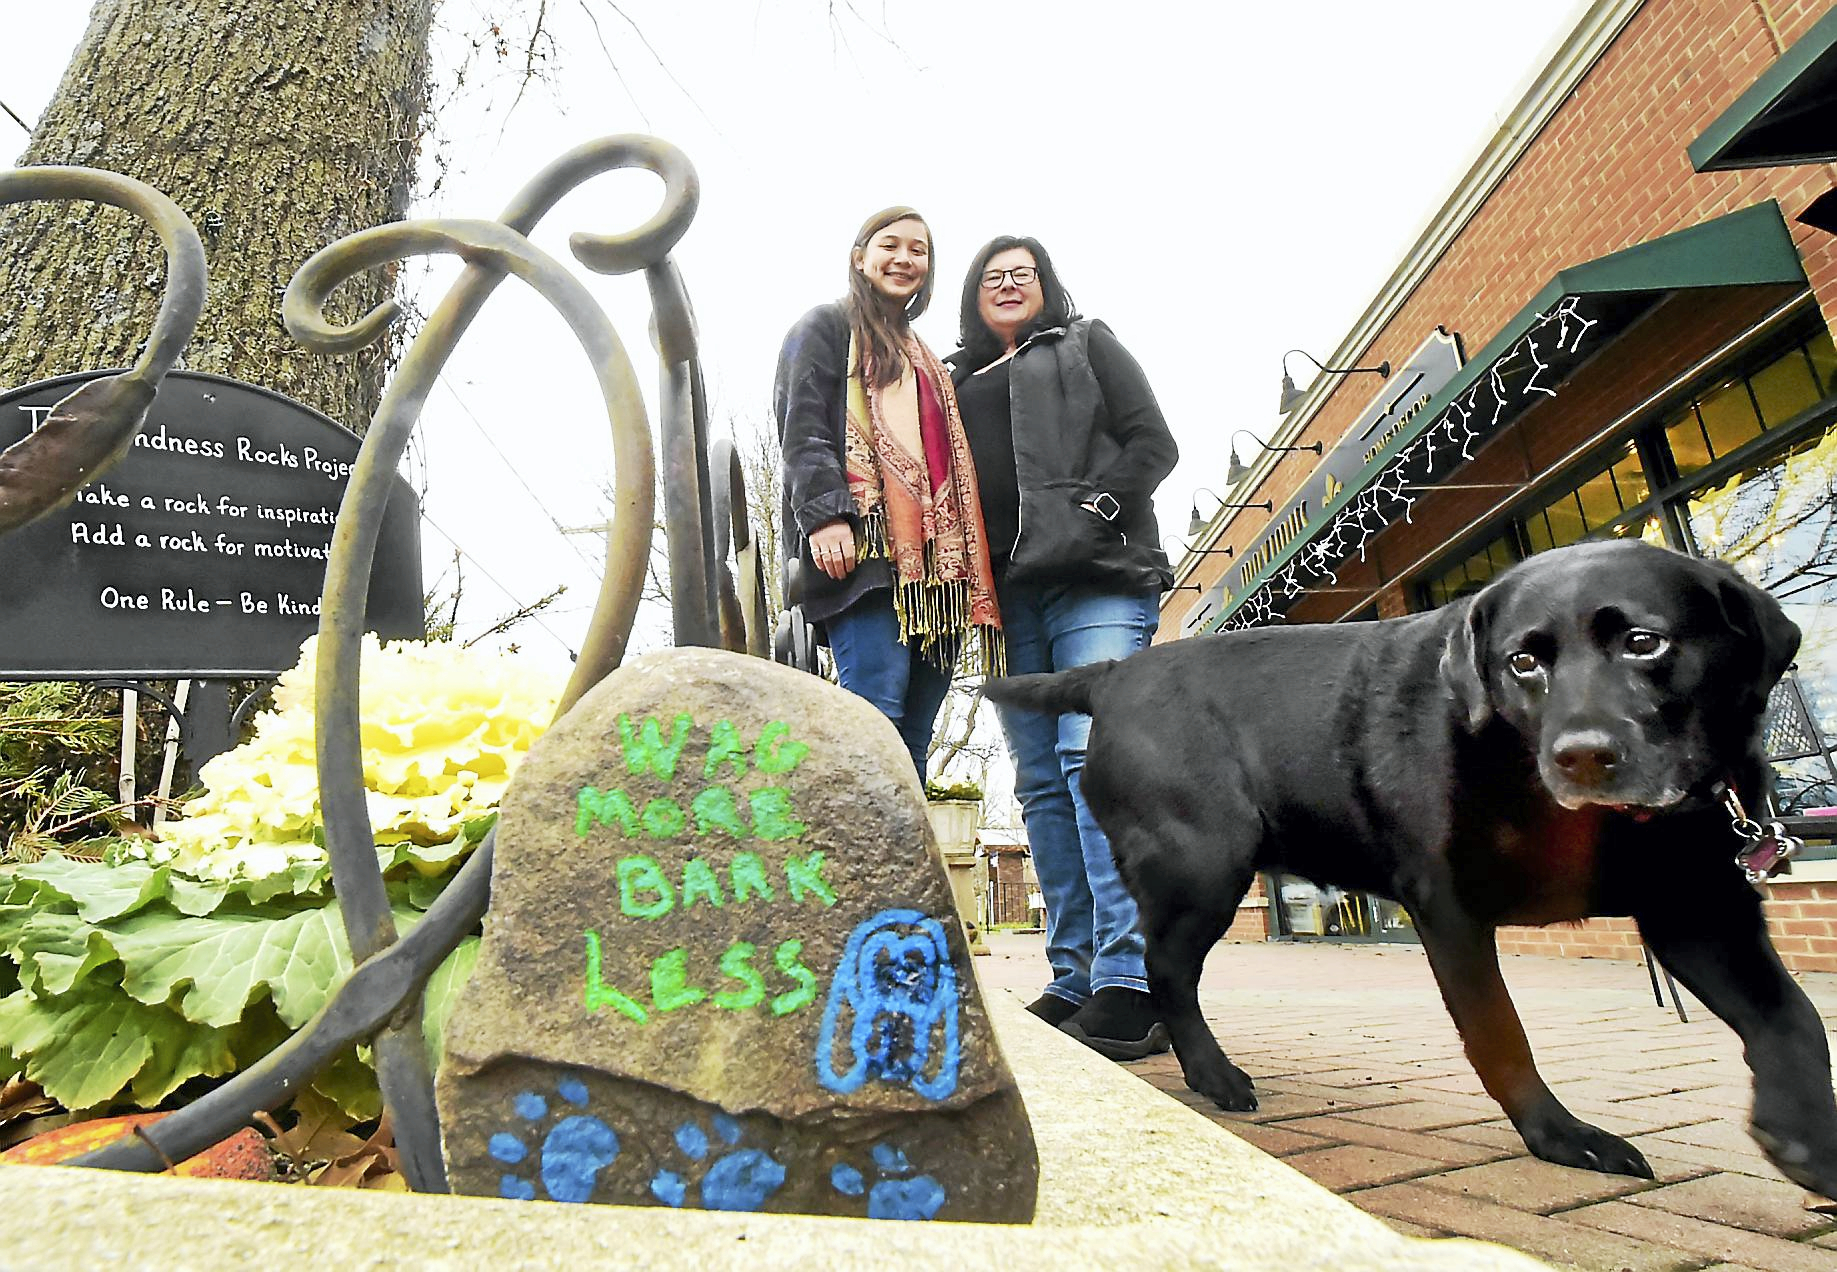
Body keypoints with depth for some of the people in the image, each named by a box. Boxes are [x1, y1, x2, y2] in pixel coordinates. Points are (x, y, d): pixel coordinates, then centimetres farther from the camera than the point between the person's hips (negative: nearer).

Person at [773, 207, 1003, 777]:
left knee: (914, 731, 1)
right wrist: (825, 514, -20)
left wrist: (971, 573, 16)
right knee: (878, 700, -20)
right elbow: (804, 427, -2)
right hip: (865, 546, -6)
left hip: (934, 561, 7)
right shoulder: (827, 326, 13)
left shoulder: (926, 361, 32)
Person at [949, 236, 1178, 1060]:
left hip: (1095, 581, -4)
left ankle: (1130, 984, -22)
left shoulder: (1087, 345, 18)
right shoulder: (959, 380, 27)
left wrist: (1090, 512, -10)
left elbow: (1152, 444, 7)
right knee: (1042, 783, 0)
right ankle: (1075, 982, 4)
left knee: (1096, 755, -20)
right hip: (1008, 597, 5)